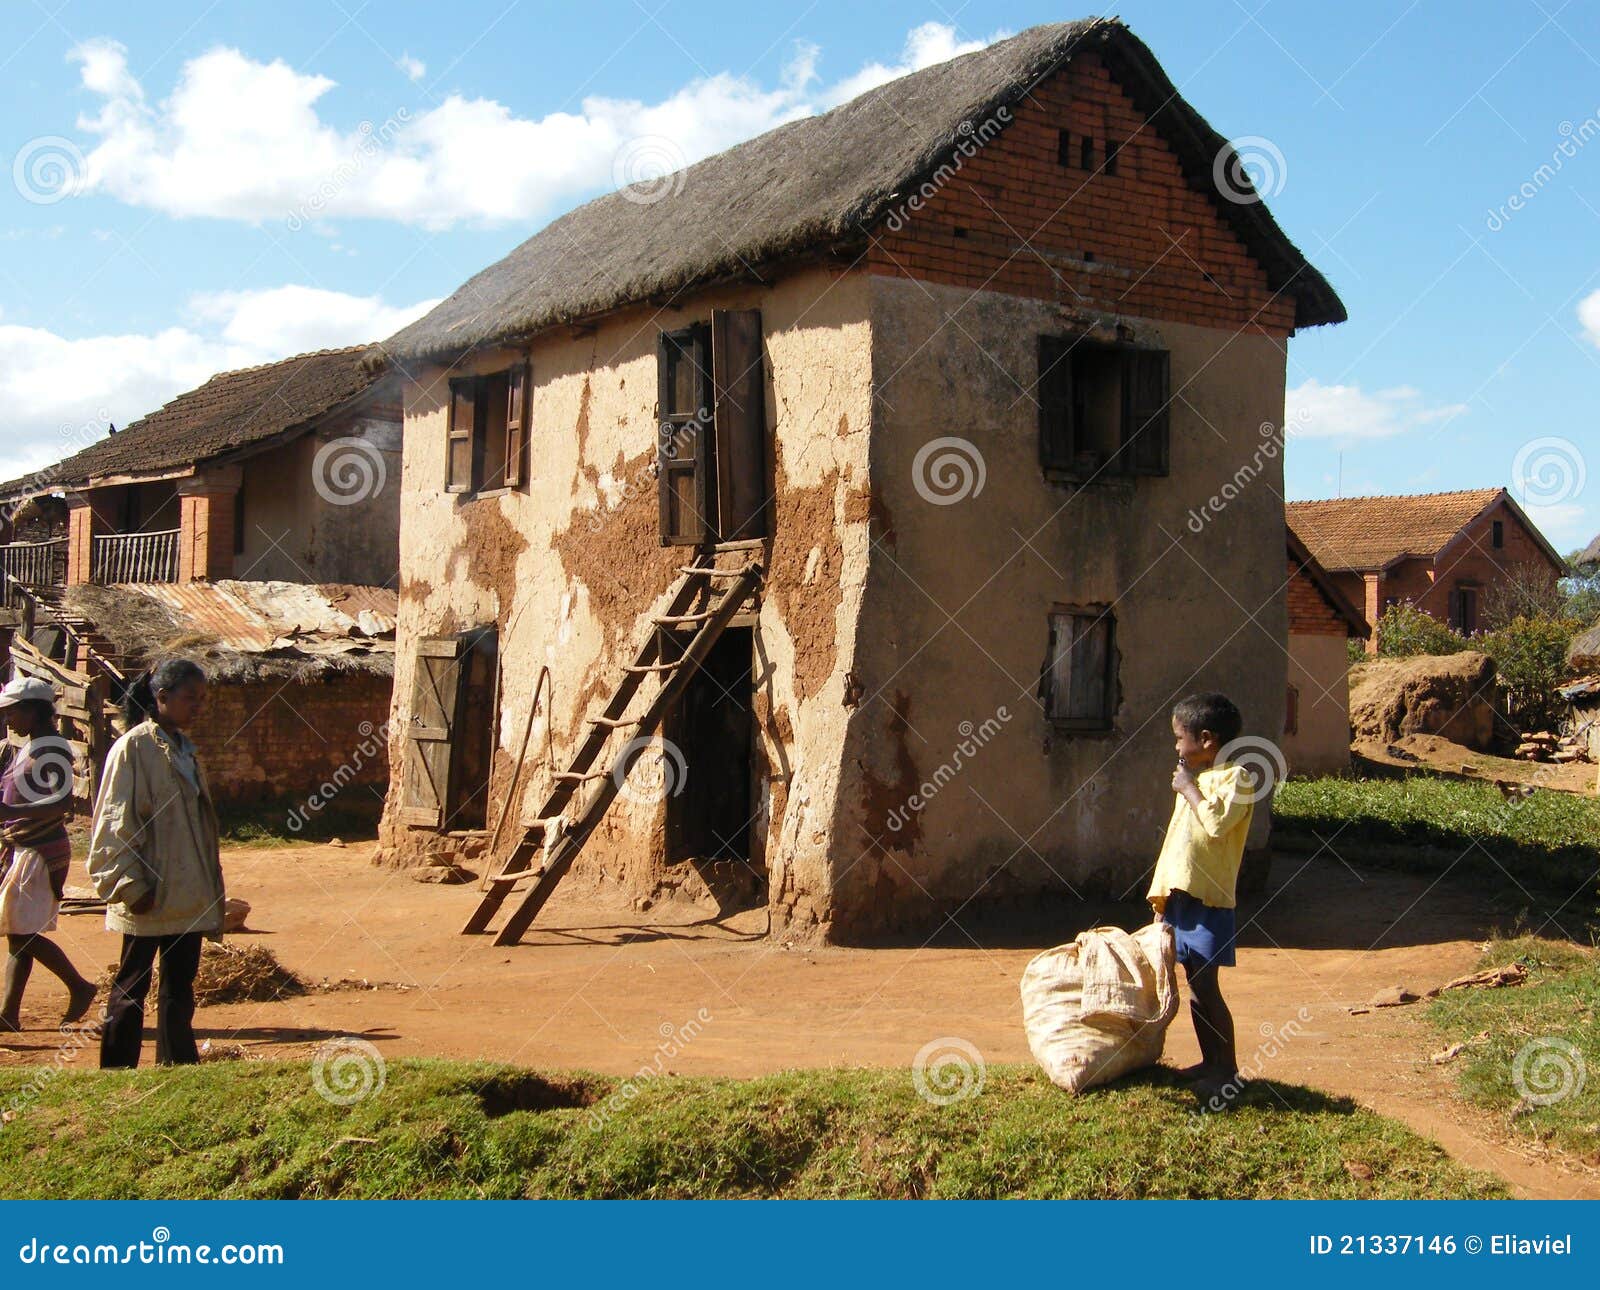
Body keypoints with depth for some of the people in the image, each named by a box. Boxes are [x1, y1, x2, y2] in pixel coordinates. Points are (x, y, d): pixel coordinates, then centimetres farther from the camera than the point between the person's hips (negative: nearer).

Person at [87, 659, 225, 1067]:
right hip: (149, 897, -7)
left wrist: (211, 888, 18)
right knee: (131, 988, 2)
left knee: (180, 986, 12)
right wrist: (132, 886, -17)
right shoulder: (133, 748, -11)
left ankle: (177, 1066, 19)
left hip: (188, 896, 7)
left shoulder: (185, 749, 13)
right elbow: (115, 823, -13)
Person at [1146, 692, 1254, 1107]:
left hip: (1209, 900, -8)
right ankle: (1210, 1063, 21)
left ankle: (1229, 1071, 1)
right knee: (1195, 984, 12)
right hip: (1180, 896, 8)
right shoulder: (1194, 778, 17)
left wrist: (1189, 789, -12)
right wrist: (1161, 897, 17)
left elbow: (1216, 823, -27)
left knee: (1206, 986, -7)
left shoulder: (1236, 777, -9)